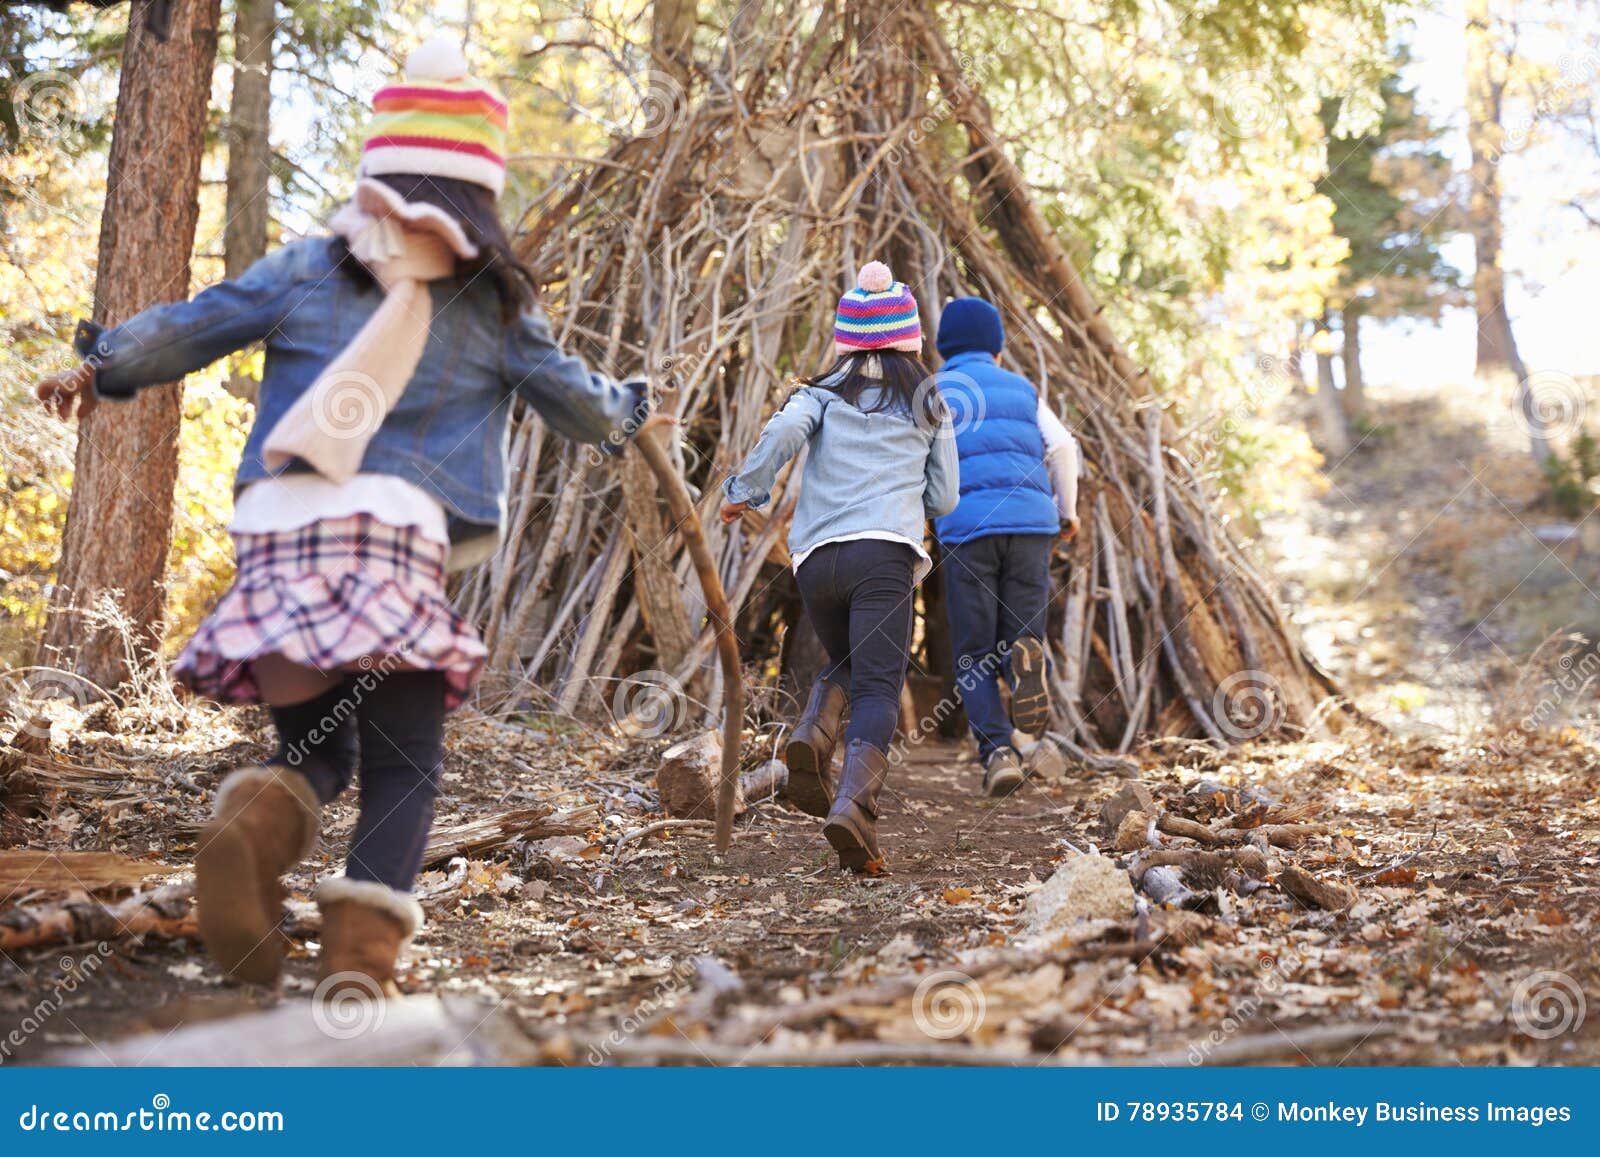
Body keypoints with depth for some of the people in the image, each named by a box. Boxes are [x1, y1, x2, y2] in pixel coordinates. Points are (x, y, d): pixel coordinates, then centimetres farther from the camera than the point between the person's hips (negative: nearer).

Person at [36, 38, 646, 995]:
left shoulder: (305, 269, 14)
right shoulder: (495, 302, 11)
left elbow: (192, 325, 17)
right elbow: (576, 402, 22)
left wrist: (104, 367, 35)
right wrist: (625, 412, 45)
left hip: (276, 528, 3)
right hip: (397, 532, -3)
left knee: (313, 747, 18)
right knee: (404, 765, 6)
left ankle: (257, 821, -16)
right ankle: (360, 963, -8)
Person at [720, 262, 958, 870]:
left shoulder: (823, 392, 14)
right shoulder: (930, 403, 17)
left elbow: (782, 432, -7)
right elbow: (944, 499, 18)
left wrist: (744, 491, 6)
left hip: (816, 555, 2)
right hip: (885, 553, -2)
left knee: (844, 664, 24)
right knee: (877, 687, -7)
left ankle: (812, 735, -5)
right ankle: (853, 803, -30)